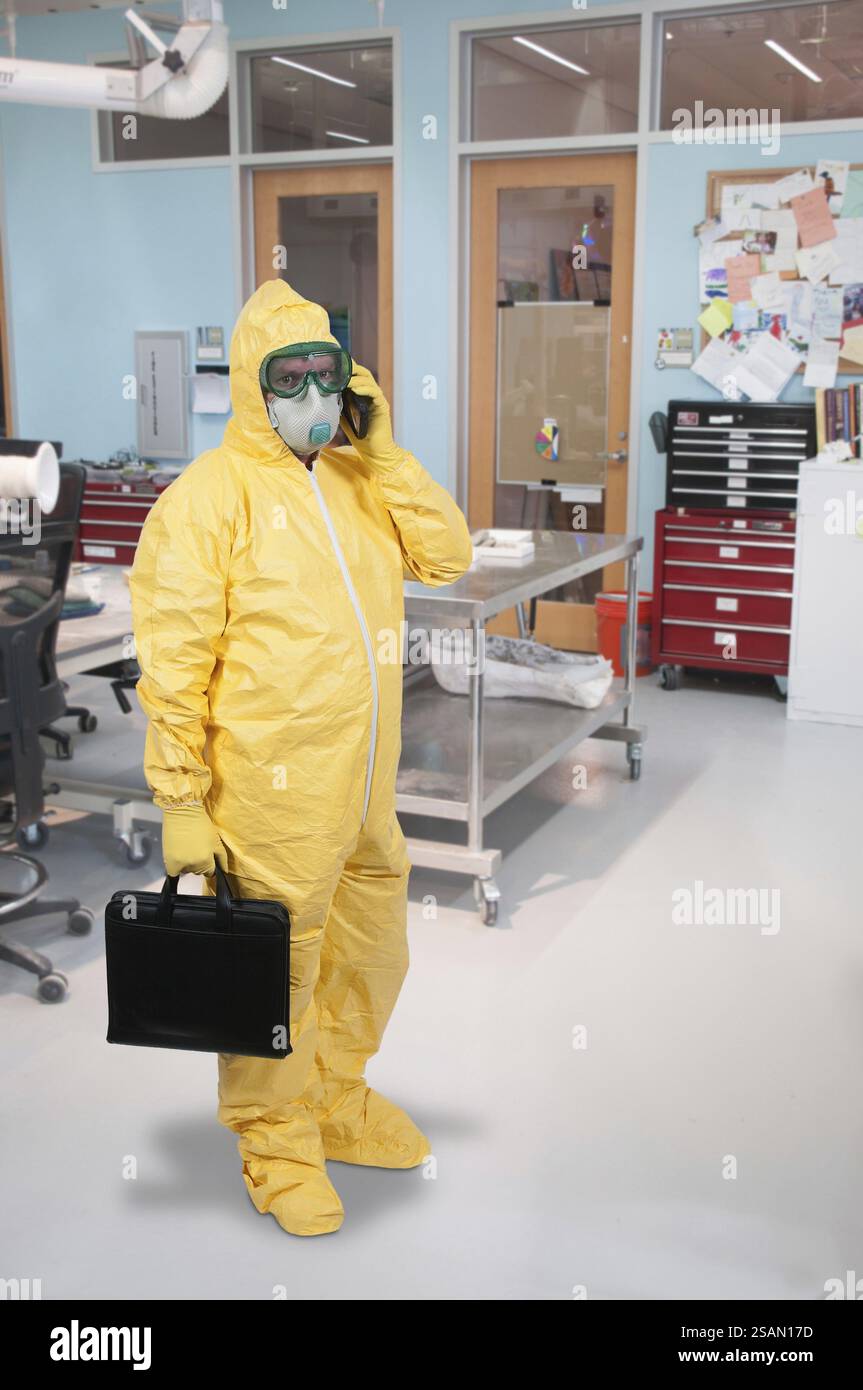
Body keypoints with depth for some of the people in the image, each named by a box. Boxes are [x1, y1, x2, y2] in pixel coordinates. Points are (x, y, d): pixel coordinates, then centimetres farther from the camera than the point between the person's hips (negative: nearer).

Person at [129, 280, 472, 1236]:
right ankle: (276, 1144, 29)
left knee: (369, 957, 21)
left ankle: (336, 1103, 43)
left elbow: (448, 555, 4)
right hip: (272, 810, -7)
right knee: (274, 976, 8)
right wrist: (181, 803, -15)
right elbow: (172, 664, -13)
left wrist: (383, 450, -3)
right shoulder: (208, 496, -11)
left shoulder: (359, 480, 10)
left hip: (366, 797, 7)